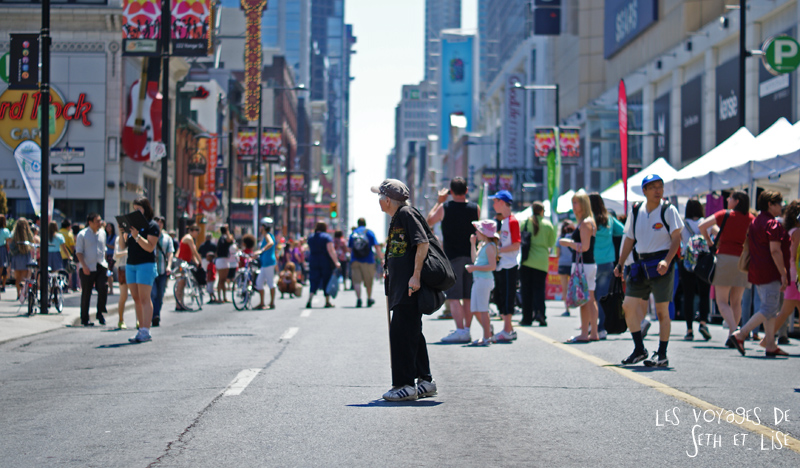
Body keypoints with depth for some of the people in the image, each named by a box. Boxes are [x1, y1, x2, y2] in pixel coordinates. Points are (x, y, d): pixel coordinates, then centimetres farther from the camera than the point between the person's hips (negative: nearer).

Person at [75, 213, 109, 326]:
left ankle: (100, 313, 7)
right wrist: (84, 266, -16)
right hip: (88, 268, -4)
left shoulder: (102, 233, 12)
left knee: (103, 288, -12)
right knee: (86, 293, 1)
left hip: (101, 266, 4)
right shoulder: (82, 234, -4)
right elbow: (79, 252, -6)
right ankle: (84, 319, 11)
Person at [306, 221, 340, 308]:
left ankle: (310, 299, -18)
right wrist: (336, 262, -18)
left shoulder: (310, 237, 9)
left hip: (313, 262, 4)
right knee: (327, 281, 7)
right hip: (326, 262, -4)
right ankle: (327, 302, 11)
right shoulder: (327, 237, -7)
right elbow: (331, 251, -16)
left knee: (314, 282, 2)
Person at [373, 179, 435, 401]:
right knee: (412, 332, 14)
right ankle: (425, 381, 21)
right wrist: (389, 278, 26)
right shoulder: (396, 219, 19)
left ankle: (405, 385, -8)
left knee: (401, 332, -10)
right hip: (399, 287, 10)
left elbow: (423, 243, -19)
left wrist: (415, 276, -24)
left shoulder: (406, 214, -11)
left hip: (409, 287, -10)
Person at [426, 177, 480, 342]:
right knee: (468, 298, 10)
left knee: (453, 297, -5)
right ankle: (467, 330, 13)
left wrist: (439, 201, 15)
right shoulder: (475, 208, 1)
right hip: (471, 257, 4)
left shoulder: (445, 208, -9)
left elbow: (429, 221, 9)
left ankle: (460, 331, -12)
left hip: (452, 257, -4)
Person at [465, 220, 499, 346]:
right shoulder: (482, 245, 17)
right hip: (478, 280, 10)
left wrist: (475, 268, -21)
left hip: (484, 280, -10)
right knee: (475, 310, 13)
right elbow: (475, 259, 26)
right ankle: (488, 330, 23)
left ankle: (486, 338, -3)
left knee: (482, 309, -7)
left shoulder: (490, 247, -13)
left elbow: (492, 266, -20)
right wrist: (473, 244, 21)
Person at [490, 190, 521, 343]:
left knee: (507, 299, -6)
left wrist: (498, 250, -18)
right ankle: (510, 330, 18)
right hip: (499, 266, 9)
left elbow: (516, 245, -17)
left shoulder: (512, 221, -12)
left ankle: (507, 332, -3)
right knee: (499, 299, 11)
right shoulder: (501, 221, 16)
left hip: (509, 266, -9)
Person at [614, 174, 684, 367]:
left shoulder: (668, 210, -5)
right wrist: (620, 264, 12)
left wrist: (666, 261, -22)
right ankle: (639, 349, 13)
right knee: (629, 306, 0)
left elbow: (676, 238, -9)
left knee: (662, 311, -2)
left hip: (661, 266, -5)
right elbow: (629, 239, 17)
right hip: (640, 265, 5)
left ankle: (662, 355, 6)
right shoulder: (635, 211, 9)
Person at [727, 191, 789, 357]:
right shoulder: (773, 224, -12)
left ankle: (771, 346, 13)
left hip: (756, 272, 10)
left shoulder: (755, 222, 16)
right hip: (770, 273, -10)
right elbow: (775, 251, -19)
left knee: (771, 308, 14)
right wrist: (783, 274, -18)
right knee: (769, 309, -8)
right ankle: (739, 335, -15)